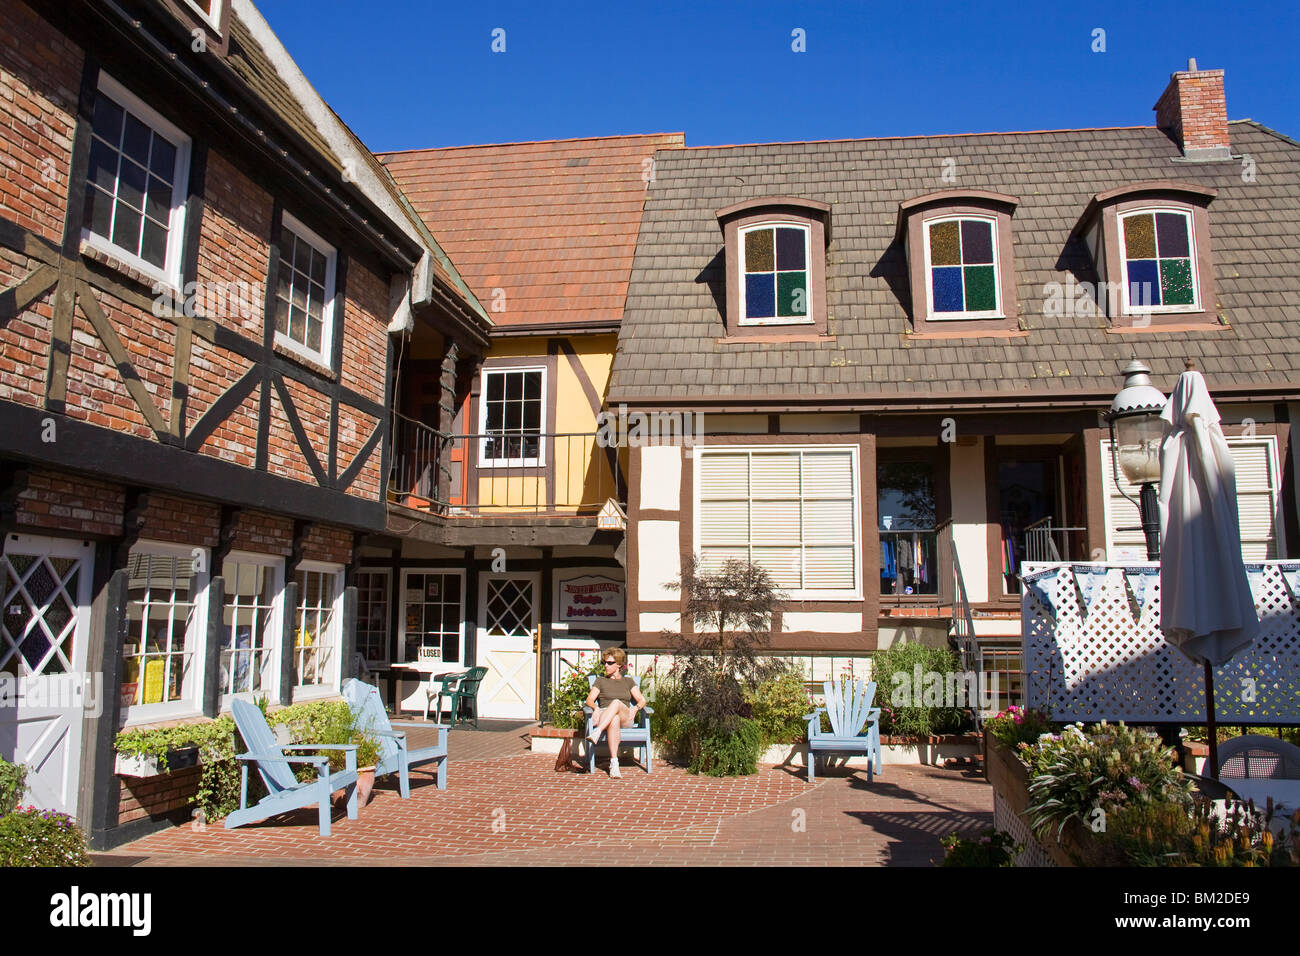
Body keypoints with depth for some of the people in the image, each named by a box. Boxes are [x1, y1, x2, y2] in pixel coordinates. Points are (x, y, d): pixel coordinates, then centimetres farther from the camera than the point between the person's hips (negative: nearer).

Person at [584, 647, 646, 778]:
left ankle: (596, 733, -55)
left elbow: (642, 700, 12)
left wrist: (635, 708, -11)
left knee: (616, 703, -38)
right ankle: (614, 763, -50)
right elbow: (589, 700, 9)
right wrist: (596, 708, -15)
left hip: (625, 718, 0)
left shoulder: (628, 681, 23)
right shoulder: (601, 680, 22)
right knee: (614, 721, -41)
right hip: (604, 716, 0)